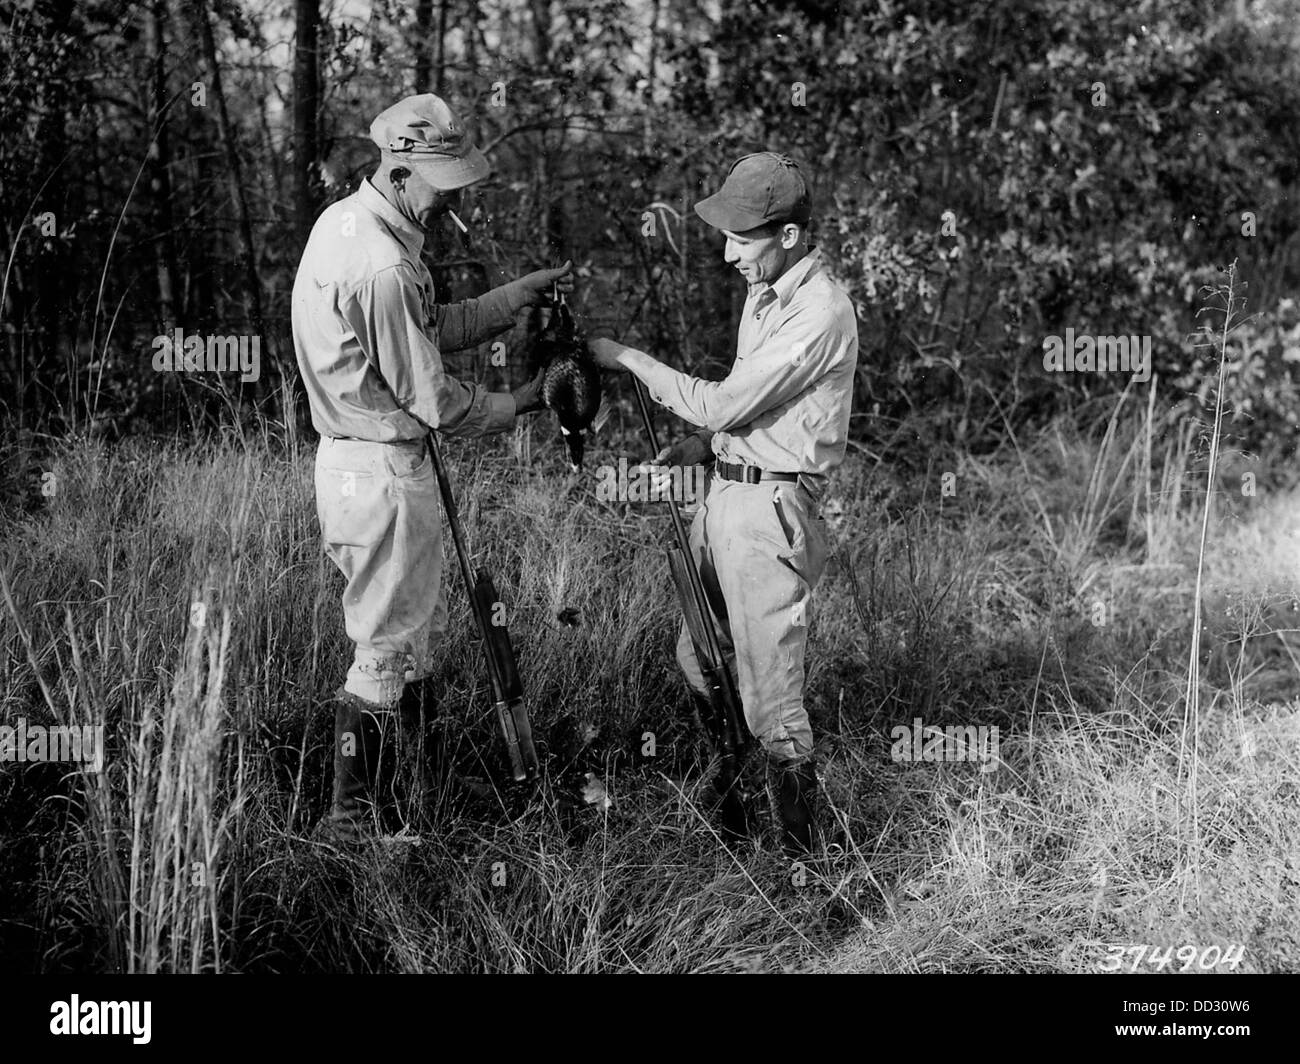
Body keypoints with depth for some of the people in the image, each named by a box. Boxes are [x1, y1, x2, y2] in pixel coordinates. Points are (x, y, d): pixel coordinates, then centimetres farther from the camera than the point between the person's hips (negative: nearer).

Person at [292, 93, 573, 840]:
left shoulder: (344, 220, 6)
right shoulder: (383, 267, -26)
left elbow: (432, 329, 14)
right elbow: (434, 402, -19)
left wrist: (521, 296, 7)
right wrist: (523, 402, -4)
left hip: (348, 462, 10)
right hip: (386, 475, -10)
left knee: (421, 631, 21)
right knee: (389, 650, 2)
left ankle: (393, 774, 32)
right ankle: (354, 811, 13)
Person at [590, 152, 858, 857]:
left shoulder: (820, 314, -19)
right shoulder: (764, 291, 11)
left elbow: (723, 404, -19)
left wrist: (628, 359, -10)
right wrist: (700, 445, 6)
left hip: (773, 508, -9)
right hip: (725, 490, 9)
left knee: (767, 688, -7)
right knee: (696, 659, 15)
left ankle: (799, 849, 3)